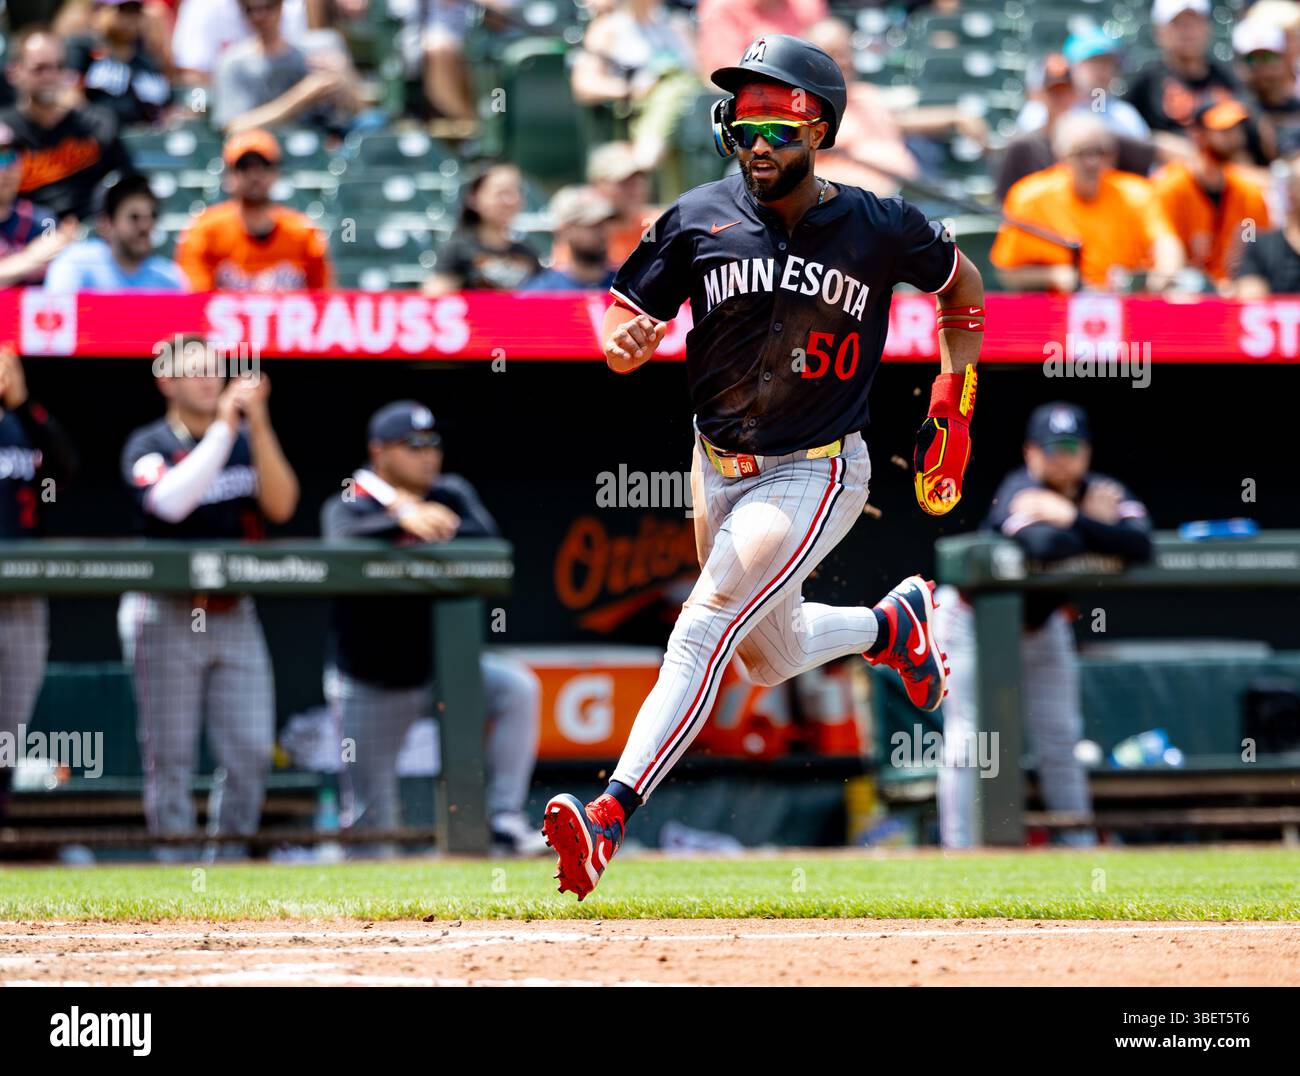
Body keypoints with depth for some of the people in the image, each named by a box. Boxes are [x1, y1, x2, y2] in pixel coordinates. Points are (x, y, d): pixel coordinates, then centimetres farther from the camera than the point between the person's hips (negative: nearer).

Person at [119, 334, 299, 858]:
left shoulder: (246, 442, 11)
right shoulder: (148, 446, -2)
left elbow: (280, 505, -3)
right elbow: (170, 501, -22)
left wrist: (258, 425, -12)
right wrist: (224, 427, -20)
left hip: (235, 617, 4)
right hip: (167, 615, -4)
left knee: (251, 753, -2)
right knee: (170, 758, -4)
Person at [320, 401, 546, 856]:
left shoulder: (451, 495, 0)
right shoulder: (349, 506, -13)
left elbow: (486, 541, -18)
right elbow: (344, 539, -38)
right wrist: (405, 520, -55)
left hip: (440, 663, 3)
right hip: (370, 685, -3)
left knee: (517, 686, -25)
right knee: (372, 825, -1)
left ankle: (504, 818, -22)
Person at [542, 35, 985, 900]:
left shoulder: (880, 229, -10)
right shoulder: (699, 220, -6)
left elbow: (964, 287, 10)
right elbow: (622, 321, -2)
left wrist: (955, 403, 4)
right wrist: (627, 341, -27)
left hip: (816, 477, -5)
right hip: (719, 470, 5)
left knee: (703, 631, -21)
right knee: (773, 657, 21)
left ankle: (610, 816, -28)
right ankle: (892, 624, 51)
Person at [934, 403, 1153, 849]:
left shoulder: (1104, 492, -12)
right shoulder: (1020, 492, -28)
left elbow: (1141, 546, -30)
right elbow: (1046, 547, -48)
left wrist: (1072, 518, -36)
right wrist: (1096, 525, -29)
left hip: (1041, 625, 6)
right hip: (976, 621, -6)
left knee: (1060, 739, 8)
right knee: (967, 739, -10)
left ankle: (1080, 846, 16)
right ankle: (959, 851, -9)